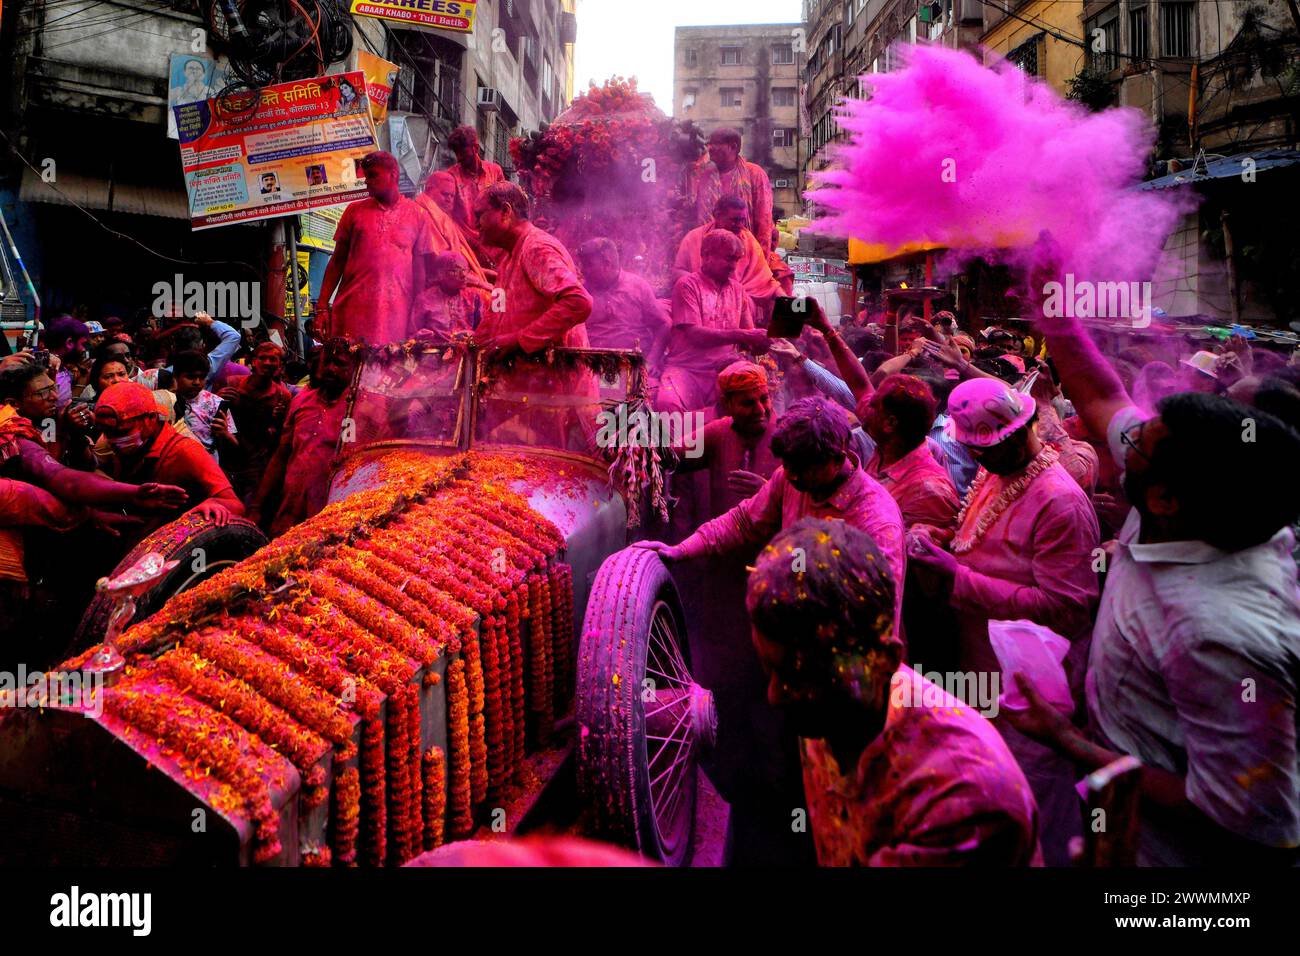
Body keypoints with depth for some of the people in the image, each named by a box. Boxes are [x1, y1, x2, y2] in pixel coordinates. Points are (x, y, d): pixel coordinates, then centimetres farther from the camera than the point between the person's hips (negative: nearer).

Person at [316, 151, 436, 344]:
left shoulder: (417, 215, 8)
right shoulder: (355, 211, 11)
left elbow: (419, 269, 8)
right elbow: (337, 261, 11)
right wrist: (322, 306, 3)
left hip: (396, 312, -1)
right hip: (352, 310, 1)